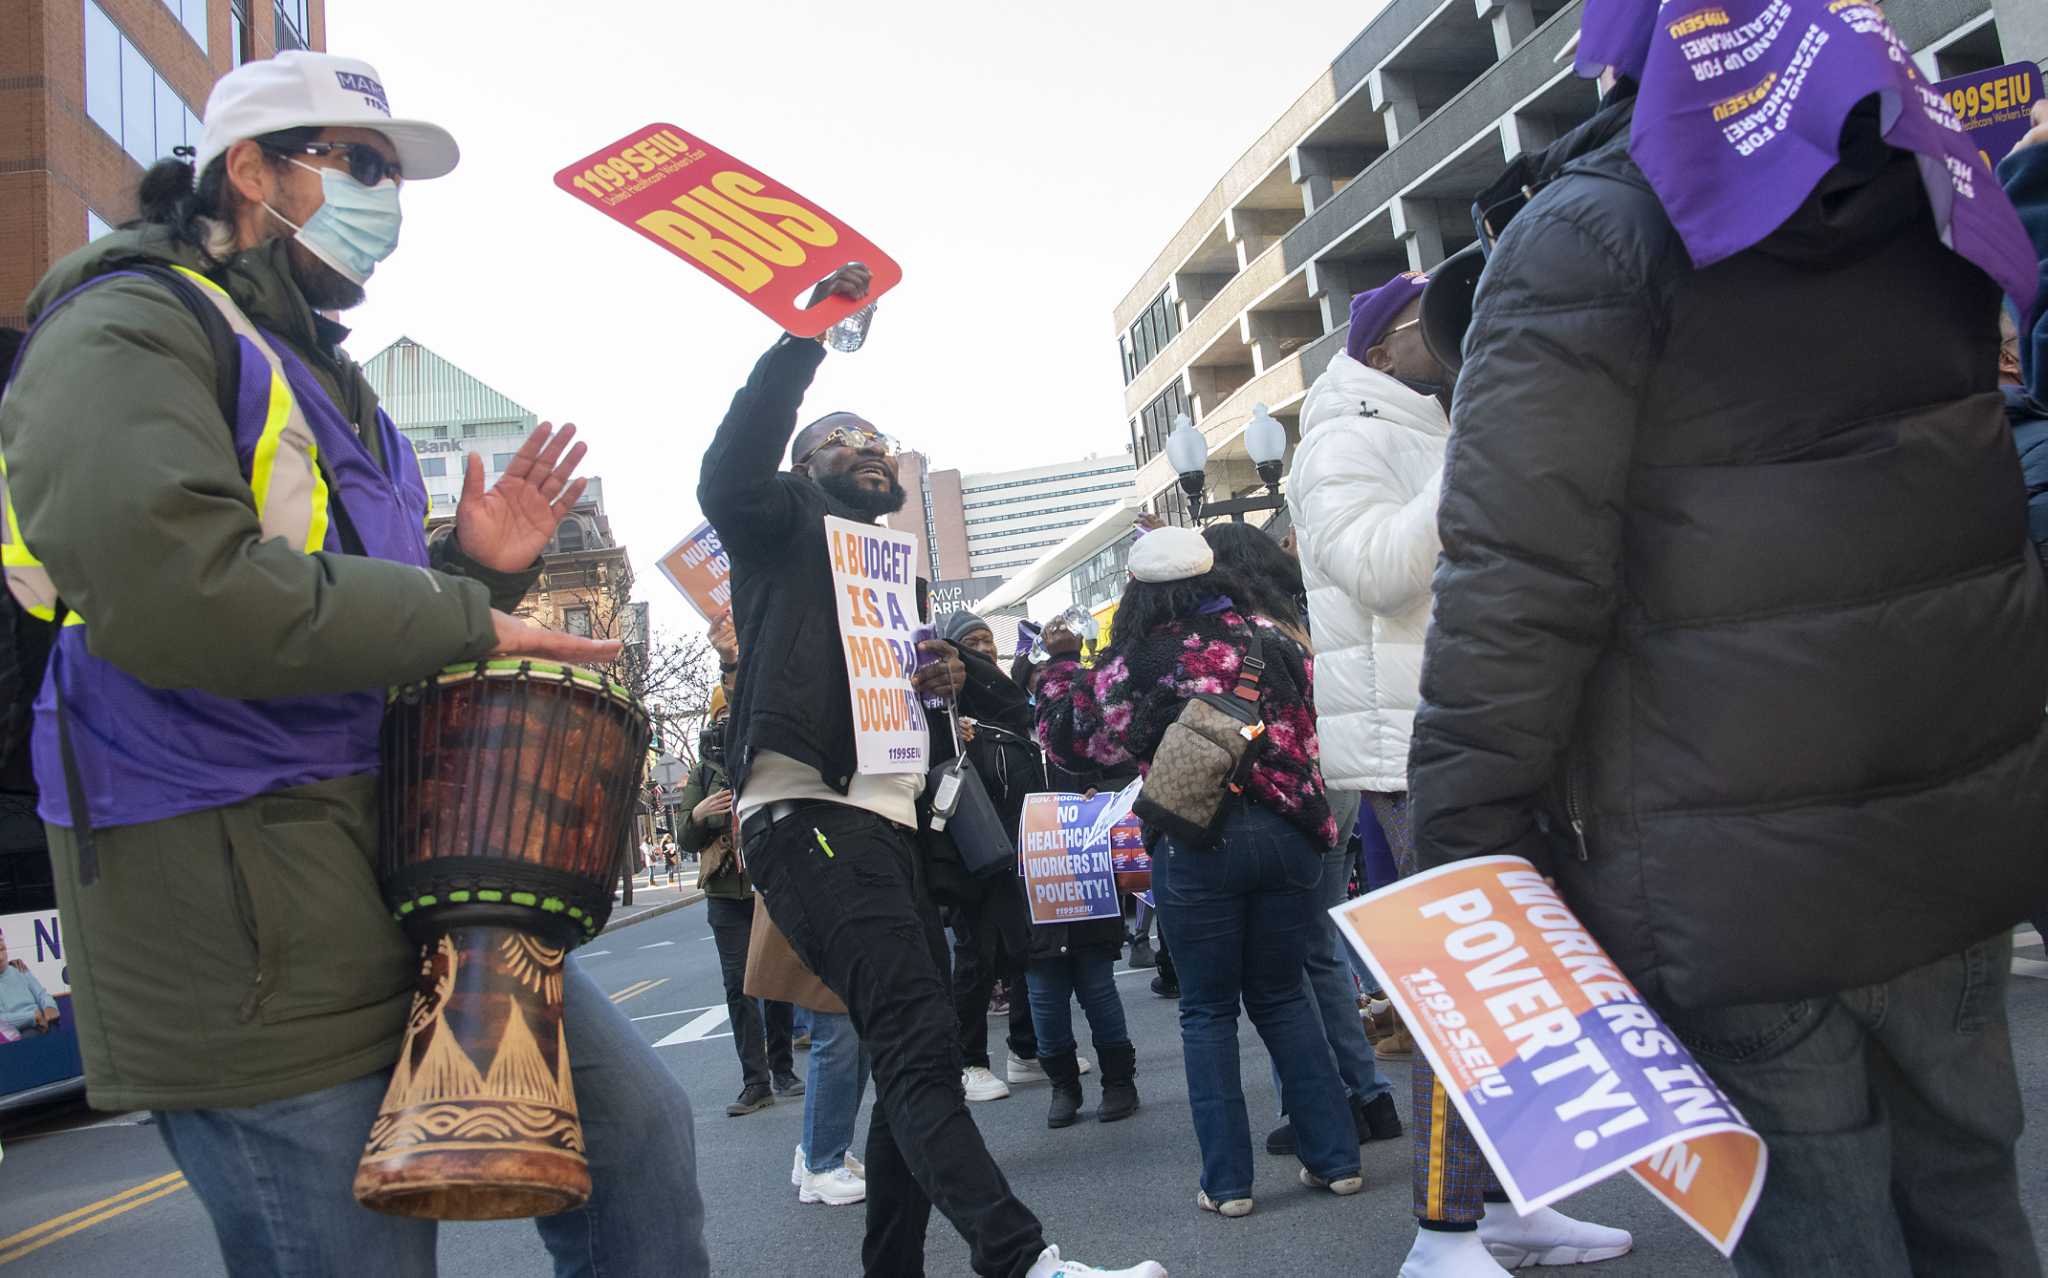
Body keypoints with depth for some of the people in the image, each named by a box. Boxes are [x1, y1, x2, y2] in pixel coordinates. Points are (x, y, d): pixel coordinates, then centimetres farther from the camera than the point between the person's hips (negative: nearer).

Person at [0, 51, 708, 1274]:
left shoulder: (325, 382, 22)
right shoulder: (129, 333, -7)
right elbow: (168, 590, -28)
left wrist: (480, 569, 8)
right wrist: (463, 619, -18)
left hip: (420, 884, 9)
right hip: (249, 930, -9)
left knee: (639, 1127, 8)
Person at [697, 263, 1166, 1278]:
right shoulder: (784, 523, 9)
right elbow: (728, 475, -15)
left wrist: (950, 678, 16)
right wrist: (806, 336, -19)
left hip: (889, 822, 9)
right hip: (804, 812, -9)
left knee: (915, 1056, 7)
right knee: (918, 1043, -22)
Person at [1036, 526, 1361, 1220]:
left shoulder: (1139, 662, -6)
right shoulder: (1272, 639, 6)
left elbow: (1070, 738, 4)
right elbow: (1305, 725, 17)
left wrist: (1061, 663, 16)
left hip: (1195, 846, -4)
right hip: (1285, 832, 4)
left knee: (1208, 1010, 8)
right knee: (1282, 997, 17)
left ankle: (1227, 1180, 10)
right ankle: (1334, 1156, 18)